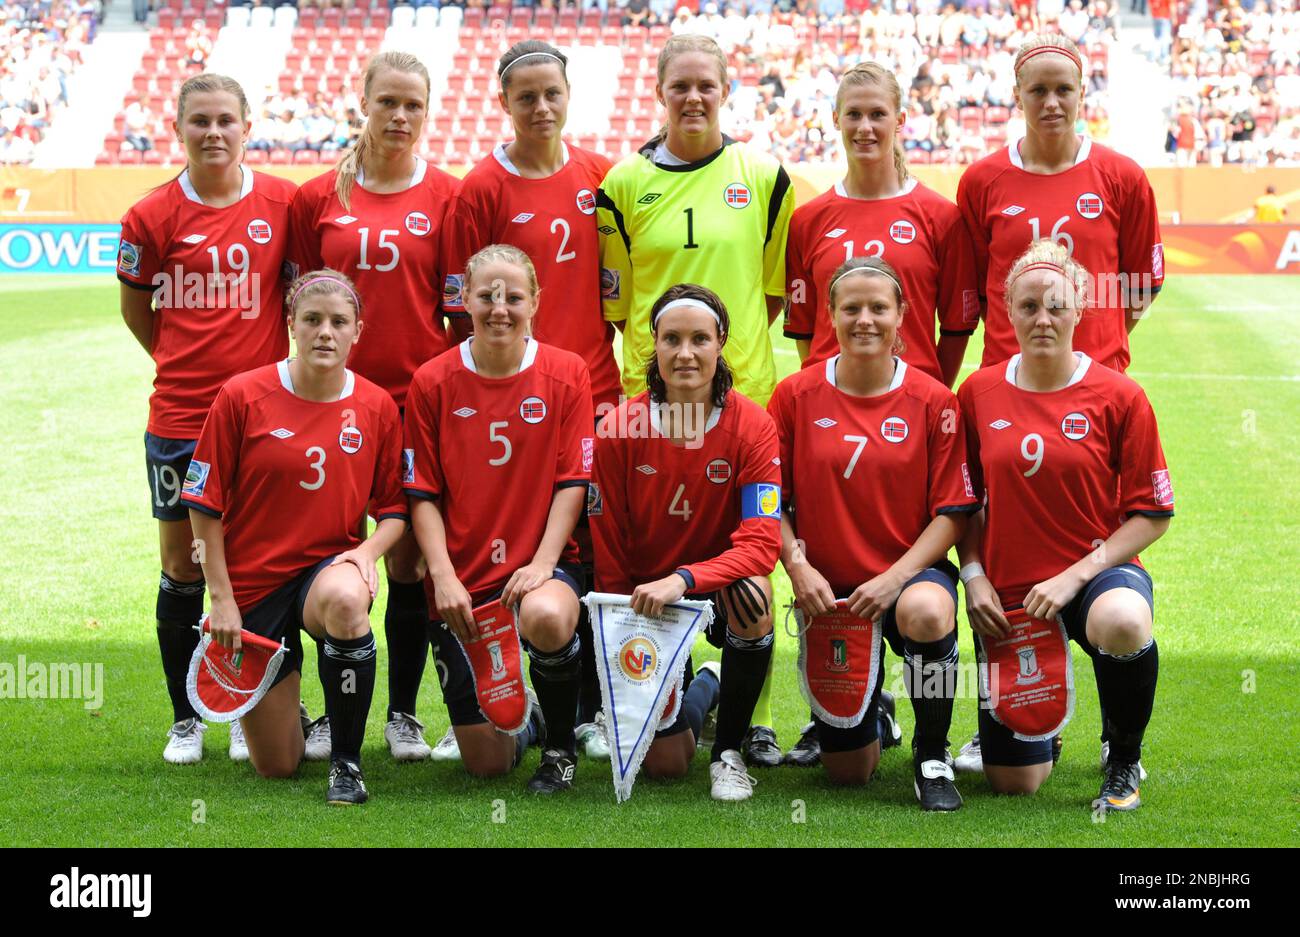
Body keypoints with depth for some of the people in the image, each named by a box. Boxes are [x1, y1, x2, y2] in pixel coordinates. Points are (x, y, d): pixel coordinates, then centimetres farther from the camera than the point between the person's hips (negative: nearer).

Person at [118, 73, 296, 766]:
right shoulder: (153, 216, -2)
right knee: (181, 568, 6)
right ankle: (186, 718, 19)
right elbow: (135, 306, 12)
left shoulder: (283, 203, -1)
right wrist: (186, 364, 11)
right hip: (179, 418, 0)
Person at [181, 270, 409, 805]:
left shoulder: (377, 407, -2)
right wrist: (222, 598, -7)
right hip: (254, 581, 0)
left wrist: (366, 551, -16)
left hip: (330, 564, 1)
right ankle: (288, 709, 42)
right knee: (276, 769, 1)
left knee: (346, 599, -41)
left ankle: (347, 760, -21)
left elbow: (394, 508, 5)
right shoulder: (242, 396, -9)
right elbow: (205, 505, -4)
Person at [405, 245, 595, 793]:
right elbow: (423, 494, 1)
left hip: (543, 566, -1)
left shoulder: (566, 373, 0)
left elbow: (572, 481, -3)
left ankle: (561, 744, -8)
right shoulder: (433, 382, 1)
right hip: (463, 582, 1)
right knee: (485, 765, -1)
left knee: (547, 619, -40)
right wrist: (442, 575, -13)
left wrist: (543, 564, -16)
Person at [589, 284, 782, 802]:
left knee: (753, 593, -37)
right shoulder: (619, 429, -12)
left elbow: (761, 543, -23)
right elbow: (608, 551, -5)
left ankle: (729, 750, -13)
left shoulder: (751, 425, -15)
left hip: (720, 585, 0)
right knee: (665, 764, -5)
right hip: (644, 594, 1)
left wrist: (684, 578, -37)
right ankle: (700, 692, 35)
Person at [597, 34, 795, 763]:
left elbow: (778, 285, 11)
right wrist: (660, 346, -3)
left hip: (744, 385, 0)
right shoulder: (626, 183, 6)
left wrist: (730, 341, 1)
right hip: (650, 391, 0)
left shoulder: (764, 177, 6)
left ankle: (754, 717, 7)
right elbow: (614, 297, 9)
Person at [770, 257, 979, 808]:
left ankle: (932, 756, -15)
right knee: (848, 771, 2)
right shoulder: (796, 396, -2)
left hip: (910, 572, -1)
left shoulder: (933, 401, -5)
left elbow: (952, 513, -7)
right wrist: (797, 566, -13)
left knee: (927, 612, -42)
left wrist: (895, 577, -18)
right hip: (828, 589, 2)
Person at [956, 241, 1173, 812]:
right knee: (1013, 782, -2)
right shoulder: (978, 393, 1)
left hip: (1098, 572, -2)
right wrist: (974, 576, -4)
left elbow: (1153, 515, -6)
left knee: (1122, 623, -43)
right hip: (1009, 592, 2)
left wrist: (1074, 576, -15)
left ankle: (1123, 762, -12)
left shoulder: (1119, 396, -7)